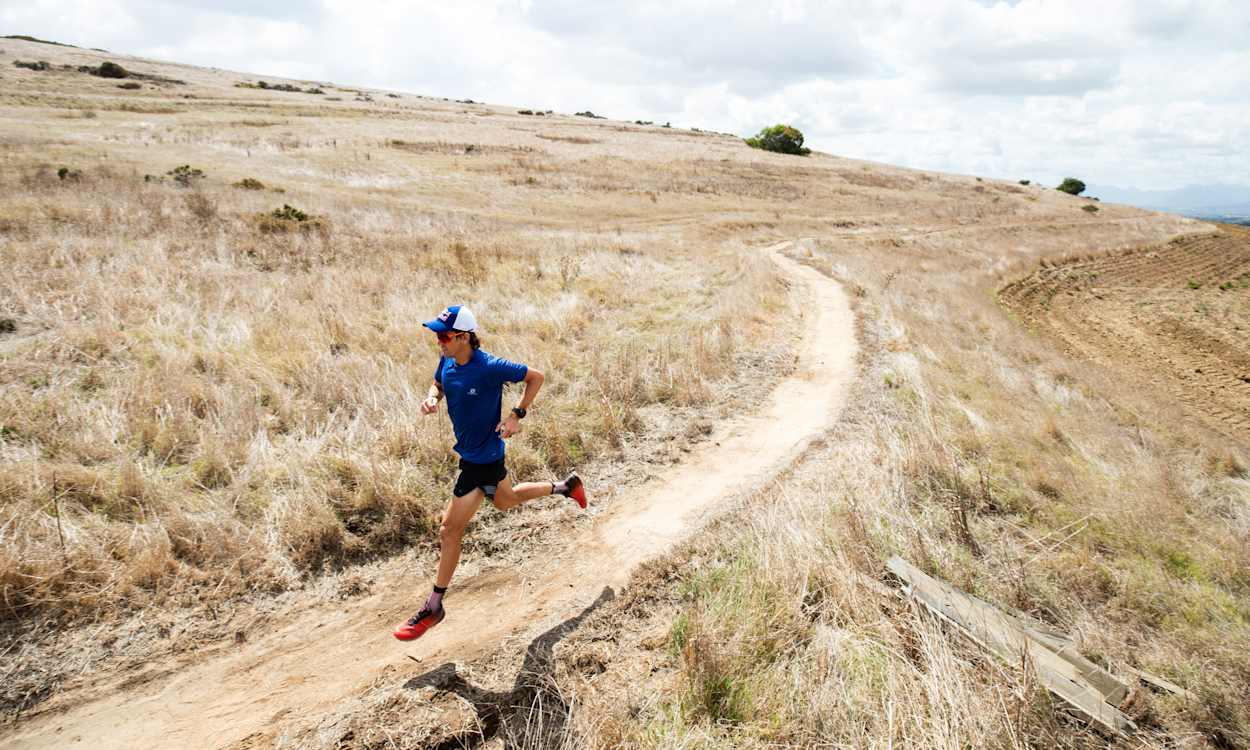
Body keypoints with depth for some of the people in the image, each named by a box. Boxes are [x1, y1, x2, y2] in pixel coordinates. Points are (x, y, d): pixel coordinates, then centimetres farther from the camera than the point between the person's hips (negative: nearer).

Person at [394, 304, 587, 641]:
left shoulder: (490, 367, -27)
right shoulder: (447, 361, -6)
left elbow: (535, 377, -15)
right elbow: (438, 384, 15)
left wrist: (517, 415, -20)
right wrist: (431, 398, -8)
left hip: (483, 458, -9)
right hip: (471, 451, 9)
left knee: (450, 530, -3)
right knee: (505, 501, 31)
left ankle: (434, 607, 12)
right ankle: (565, 486, 49)